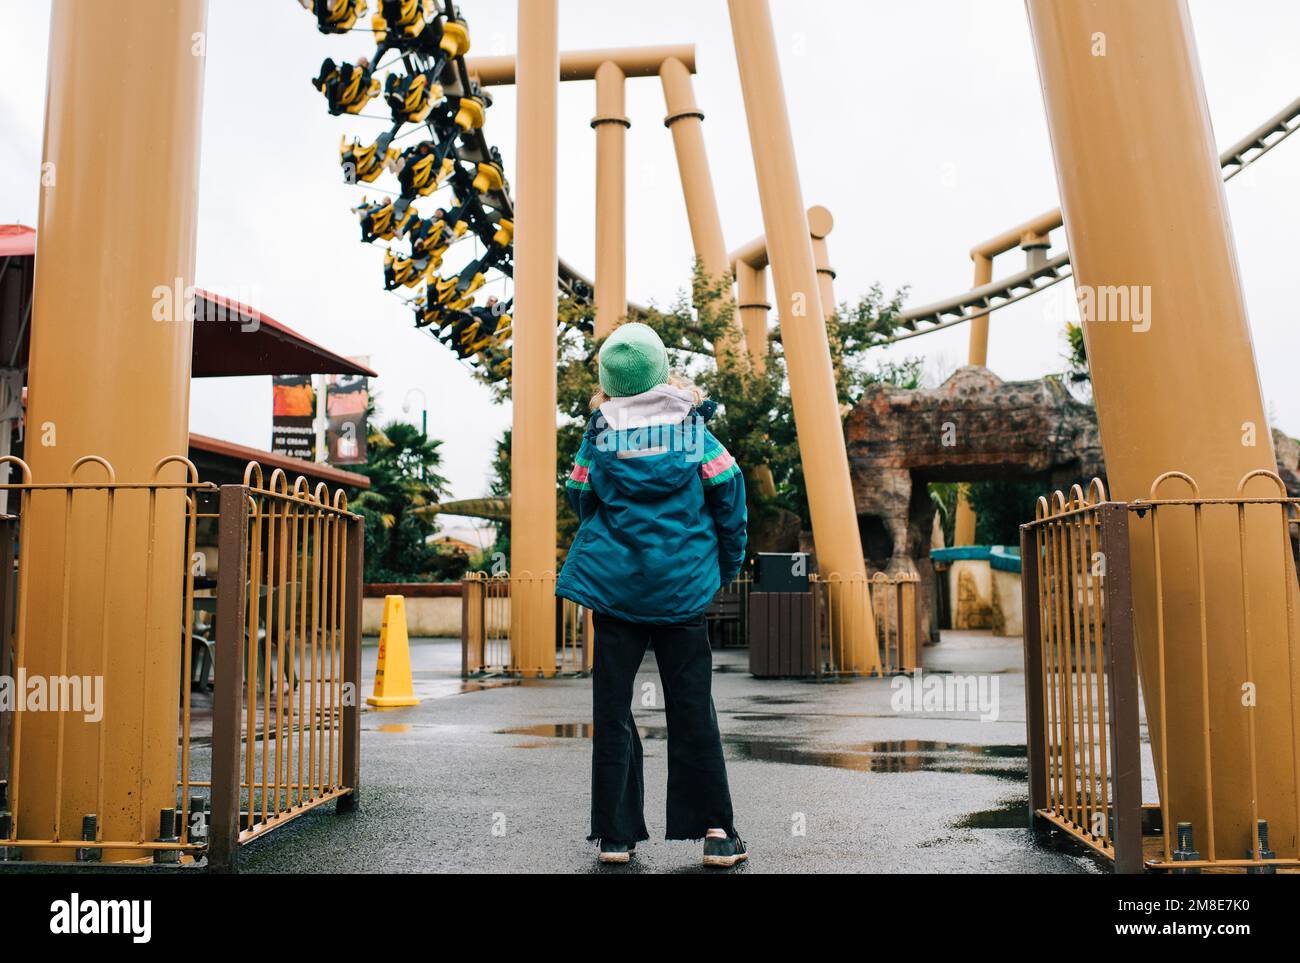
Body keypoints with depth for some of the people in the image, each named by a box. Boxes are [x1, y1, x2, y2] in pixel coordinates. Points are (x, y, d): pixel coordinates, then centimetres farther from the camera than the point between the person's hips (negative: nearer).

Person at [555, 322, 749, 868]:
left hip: (613, 586, 0)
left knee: (612, 710, 6)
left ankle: (615, 834, 8)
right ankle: (716, 830, 7)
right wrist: (726, 564, 12)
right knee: (692, 709, 6)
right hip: (683, 588, 0)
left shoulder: (598, 434, -1)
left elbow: (580, 502, 9)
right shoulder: (694, 430, -1)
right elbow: (728, 497, 1)